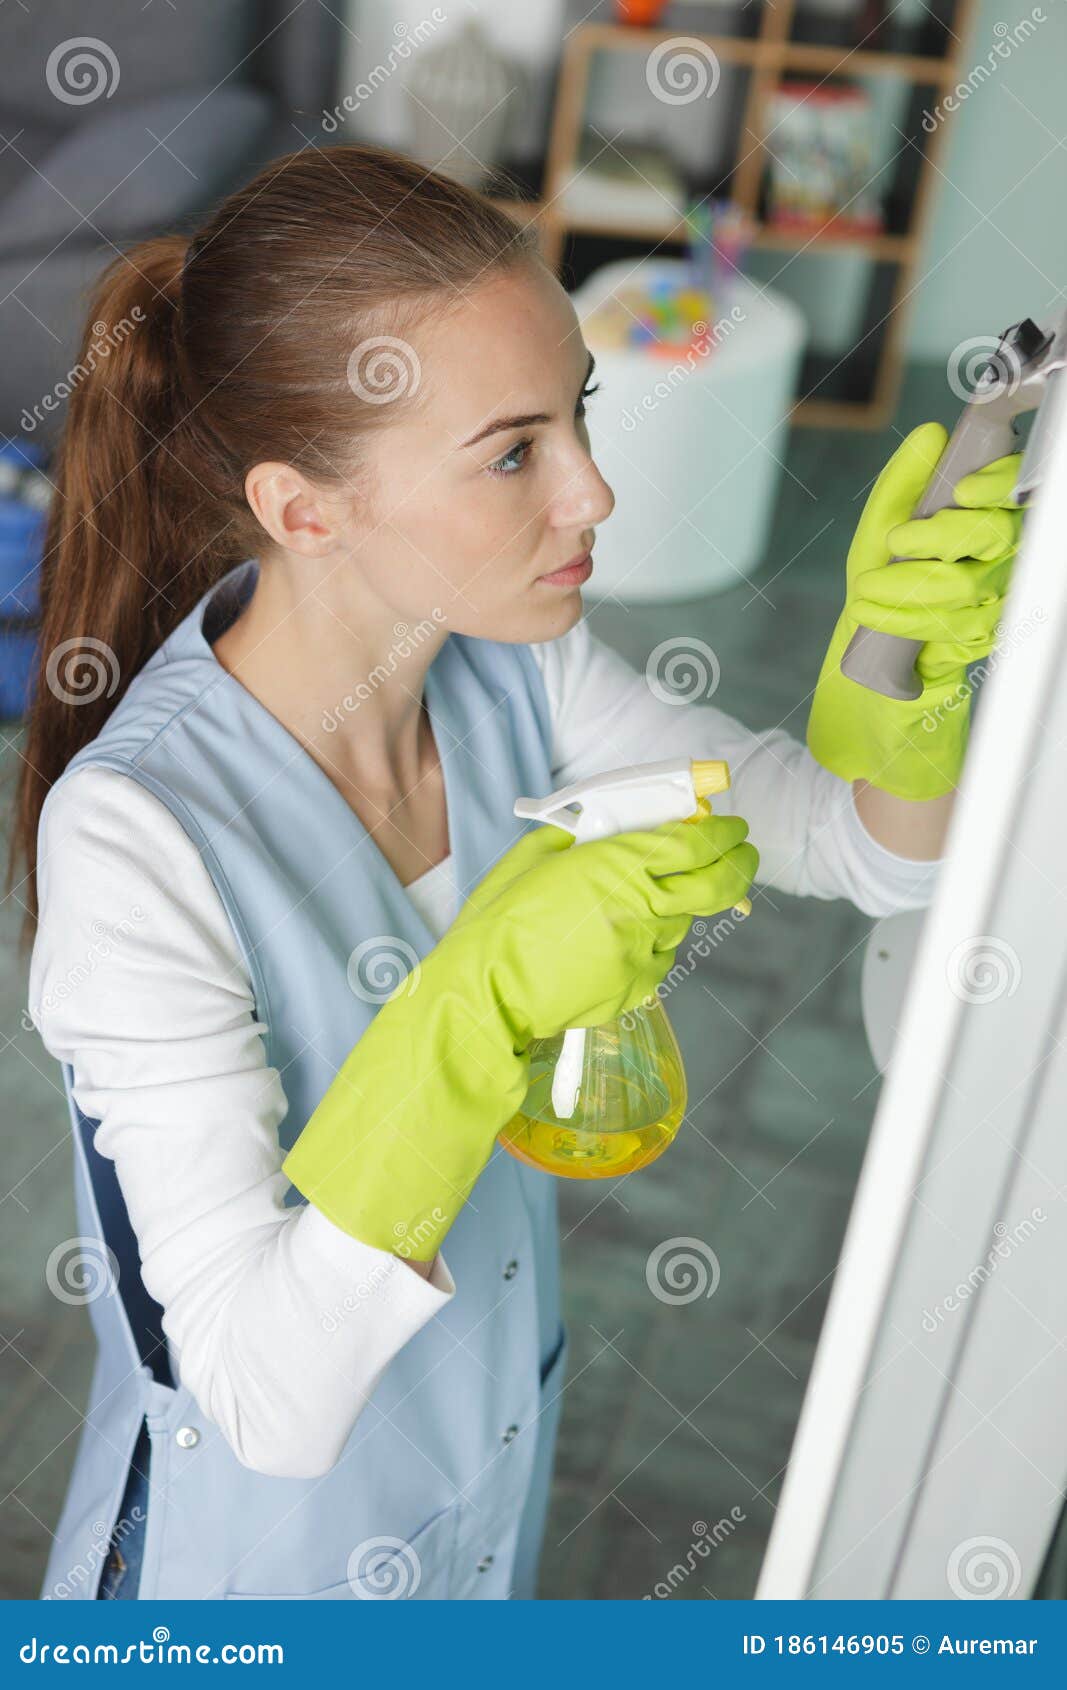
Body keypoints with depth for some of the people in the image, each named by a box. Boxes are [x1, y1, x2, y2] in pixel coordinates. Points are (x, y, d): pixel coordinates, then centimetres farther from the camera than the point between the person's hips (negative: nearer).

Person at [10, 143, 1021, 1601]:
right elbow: (269, 1395, -34)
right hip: (266, 1523, -5)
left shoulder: (513, 663, -16)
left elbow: (874, 848, -9)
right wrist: (478, 1009, -45)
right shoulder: (132, 834, -34)